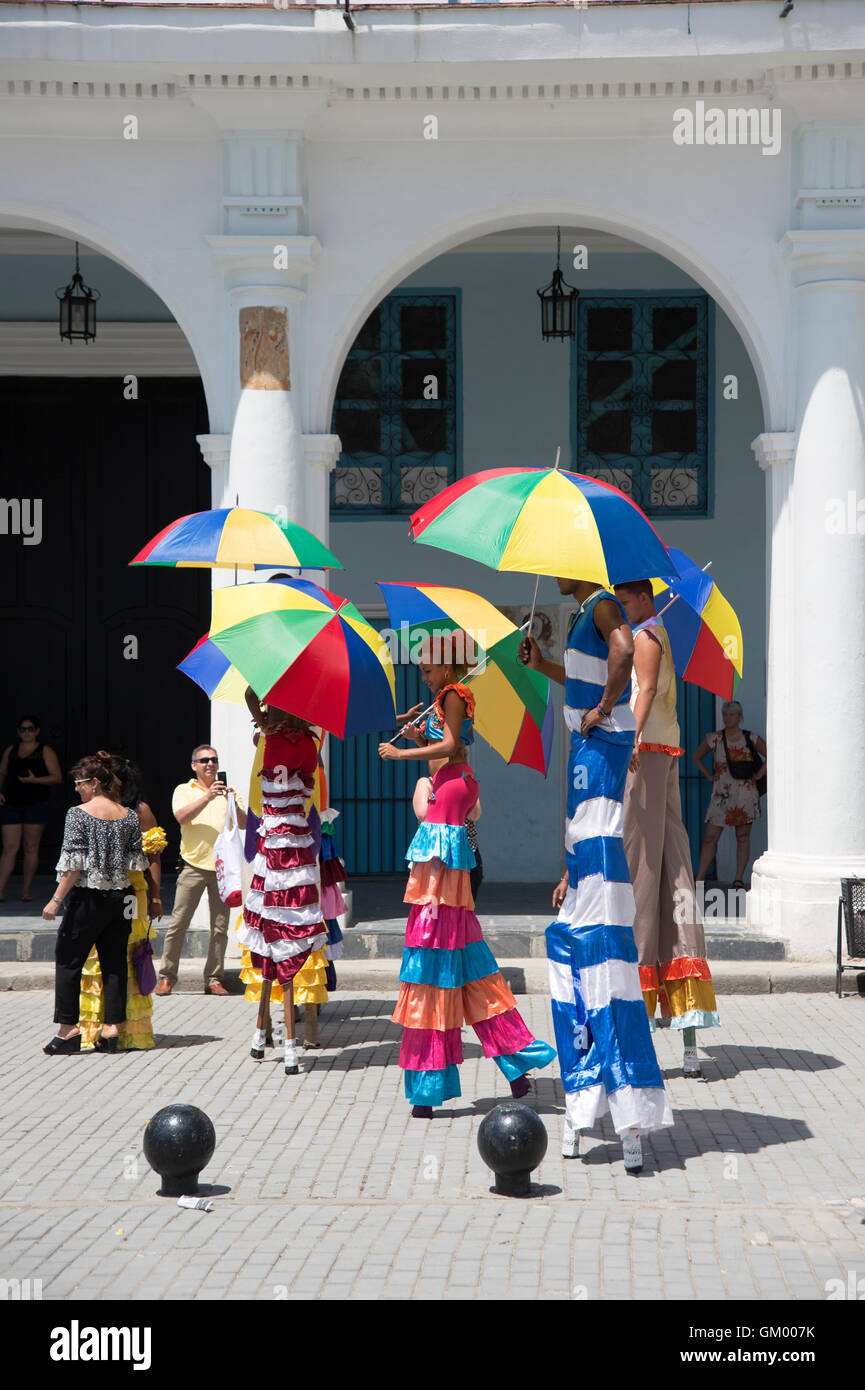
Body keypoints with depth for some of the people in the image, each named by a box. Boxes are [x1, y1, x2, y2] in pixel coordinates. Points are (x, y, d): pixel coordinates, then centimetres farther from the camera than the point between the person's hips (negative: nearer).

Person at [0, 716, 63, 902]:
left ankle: (27, 890, 10)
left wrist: (35, 780, -17)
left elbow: (57, 777, -4)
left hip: (36, 804, -2)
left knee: (31, 847, 2)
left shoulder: (45, 752, 1)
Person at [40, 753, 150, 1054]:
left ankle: (69, 1028, 4)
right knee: (114, 962, 9)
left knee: (68, 960, 6)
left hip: (88, 898, -5)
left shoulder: (78, 814, -10)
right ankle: (112, 1027, 7)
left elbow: (74, 865, -14)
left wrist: (56, 900, -11)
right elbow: (137, 863, 5)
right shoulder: (129, 816, 4)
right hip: (120, 899, 5)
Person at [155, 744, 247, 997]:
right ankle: (167, 977, 3)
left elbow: (244, 824, 3)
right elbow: (182, 817, -11)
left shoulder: (228, 792, 14)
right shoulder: (184, 790, 8)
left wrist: (232, 803, -15)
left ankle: (213, 979, 7)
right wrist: (207, 797, -22)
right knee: (178, 923, -4)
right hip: (194, 865, -2)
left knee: (220, 927, 1)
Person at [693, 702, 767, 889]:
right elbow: (696, 757, 18)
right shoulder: (714, 739, 3)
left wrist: (759, 775, -1)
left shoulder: (751, 739, 0)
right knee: (711, 837, -3)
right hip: (722, 794, 1)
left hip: (745, 794, 0)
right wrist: (709, 776, 9)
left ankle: (739, 879, 10)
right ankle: (699, 879, -1)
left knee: (743, 837, 4)